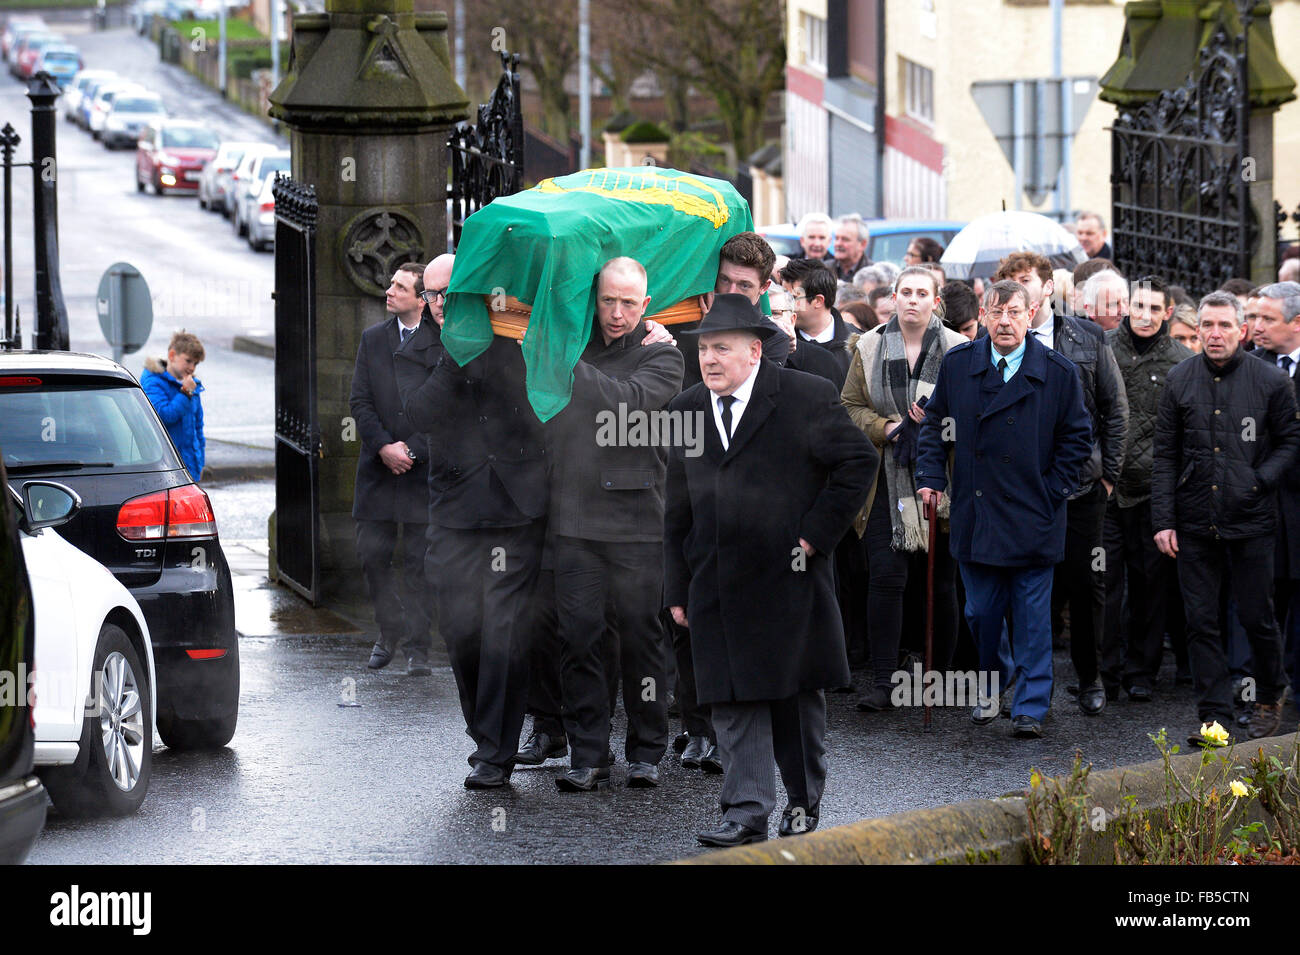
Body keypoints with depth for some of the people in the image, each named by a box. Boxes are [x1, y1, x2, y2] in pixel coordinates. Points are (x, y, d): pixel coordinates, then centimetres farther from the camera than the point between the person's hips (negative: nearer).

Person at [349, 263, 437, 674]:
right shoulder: (373, 339, 8)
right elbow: (360, 402, 5)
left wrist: (412, 450, -11)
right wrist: (384, 447, -9)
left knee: (419, 562, -2)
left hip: (426, 468, -3)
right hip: (379, 469, 3)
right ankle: (390, 630, 22)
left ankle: (418, 648, 4)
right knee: (372, 554, 3)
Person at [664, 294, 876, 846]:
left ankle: (804, 802, 23)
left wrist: (817, 532, -8)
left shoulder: (806, 398, -5)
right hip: (716, 583, 3)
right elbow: (678, 507, 13)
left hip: (788, 576, -3)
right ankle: (747, 812, -2)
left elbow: (858, 462, -2)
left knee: (797, 693, 7)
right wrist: (677, 588, 10)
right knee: (732, 697, -2)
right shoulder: (686, 411, 9)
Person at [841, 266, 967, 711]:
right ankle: (883, 680, -8)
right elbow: (851, 406, 9)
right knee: (886, 576, -9)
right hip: (887, 482, 1)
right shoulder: (869, 348, 6)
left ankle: (938, 675, 17)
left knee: (940, 581, 5)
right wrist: (885, 428, -9)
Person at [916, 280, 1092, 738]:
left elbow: (1077, 438, 3)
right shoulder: (957, 365, 4)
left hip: (1032, 517, -2)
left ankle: (1030, 708, 6)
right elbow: (935, 424, 14)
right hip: (974, 516, 2)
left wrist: (1053, 491, -3)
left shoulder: (1058, 372, -3)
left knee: (1032, 619, 0)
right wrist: (931, 477, 3)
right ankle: (989, 693, 27)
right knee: (981, 613, 9)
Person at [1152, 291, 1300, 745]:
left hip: (1250, 520, -2)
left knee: (1257, 618, 3)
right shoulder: (1180, 380, 5)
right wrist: (1163, 519, 1)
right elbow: (1165, 455, 8)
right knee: (1201, 622, 2)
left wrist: (1261, 481, -10)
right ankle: (1214, 716, 7)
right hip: (1195, 523, 2)